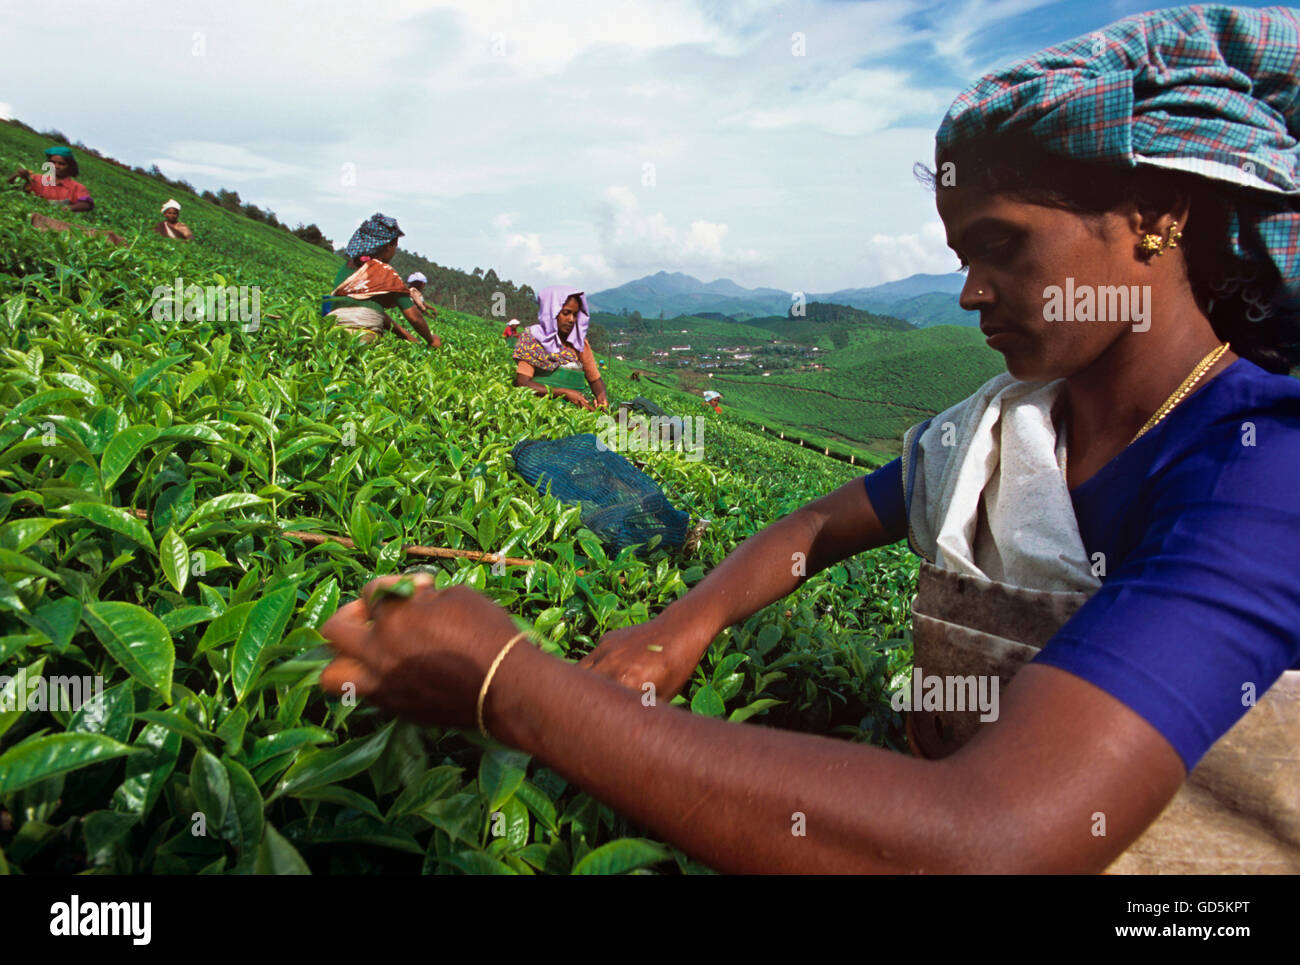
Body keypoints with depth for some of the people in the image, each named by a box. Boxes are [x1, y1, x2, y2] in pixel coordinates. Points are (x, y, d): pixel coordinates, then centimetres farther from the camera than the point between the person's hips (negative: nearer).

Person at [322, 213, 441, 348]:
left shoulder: (346, 266, 20)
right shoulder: (385, 272, -1)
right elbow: (414, 317, -2)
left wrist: (404, 334, 25)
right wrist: (431, 340, 15)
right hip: (362, 337, -7)